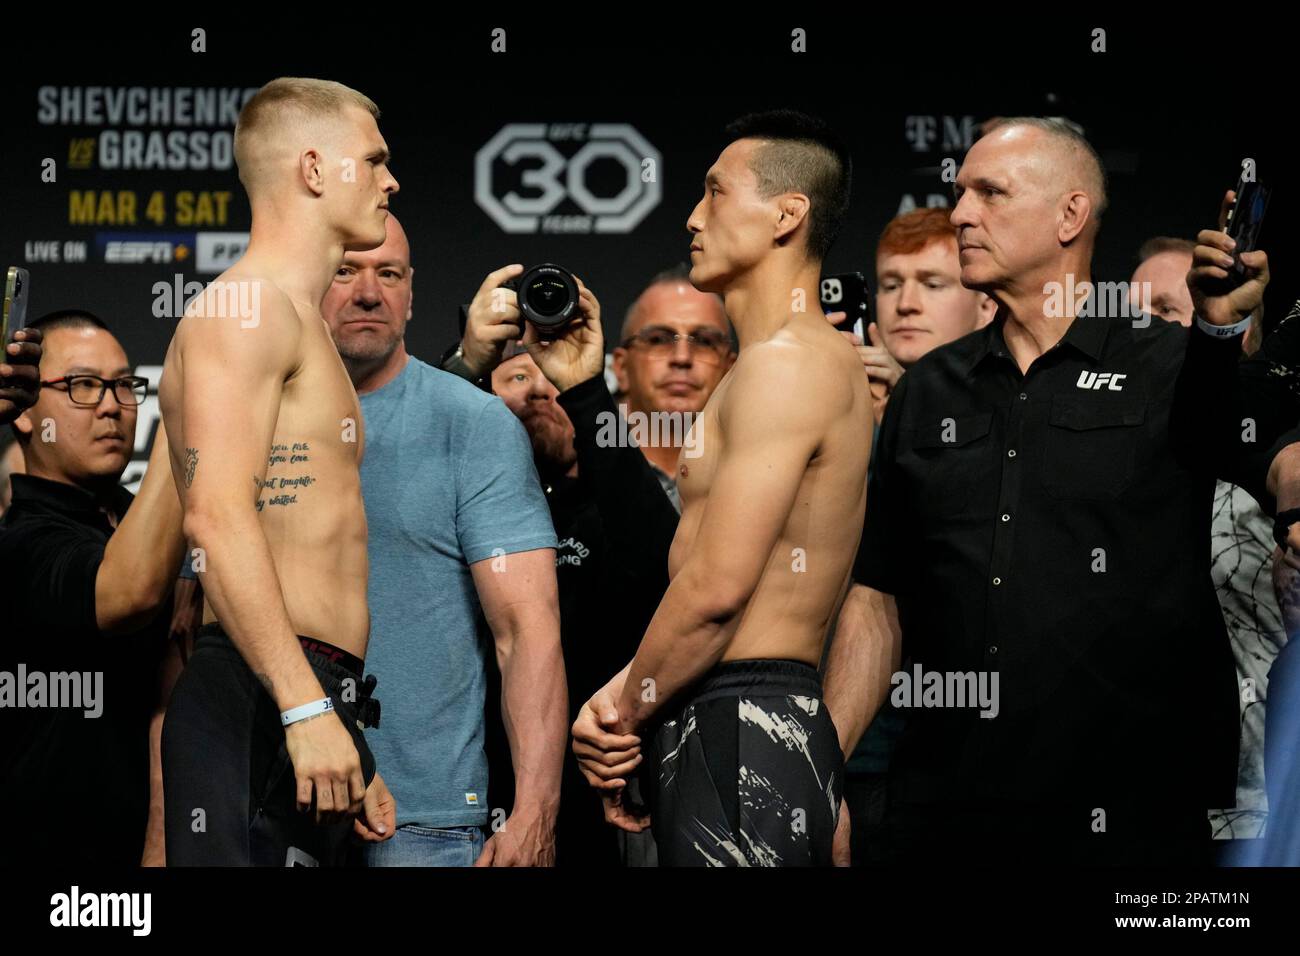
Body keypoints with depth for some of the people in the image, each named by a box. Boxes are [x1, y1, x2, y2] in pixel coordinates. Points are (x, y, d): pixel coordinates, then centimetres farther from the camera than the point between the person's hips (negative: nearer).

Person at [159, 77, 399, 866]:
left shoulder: (302, 324, 26)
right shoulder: (247, 308, -6)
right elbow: (220, 517, -19)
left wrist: (353, 758, 25)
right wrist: (309, 709, -25)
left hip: (311, 703, 10)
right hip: (257, 706, -10)